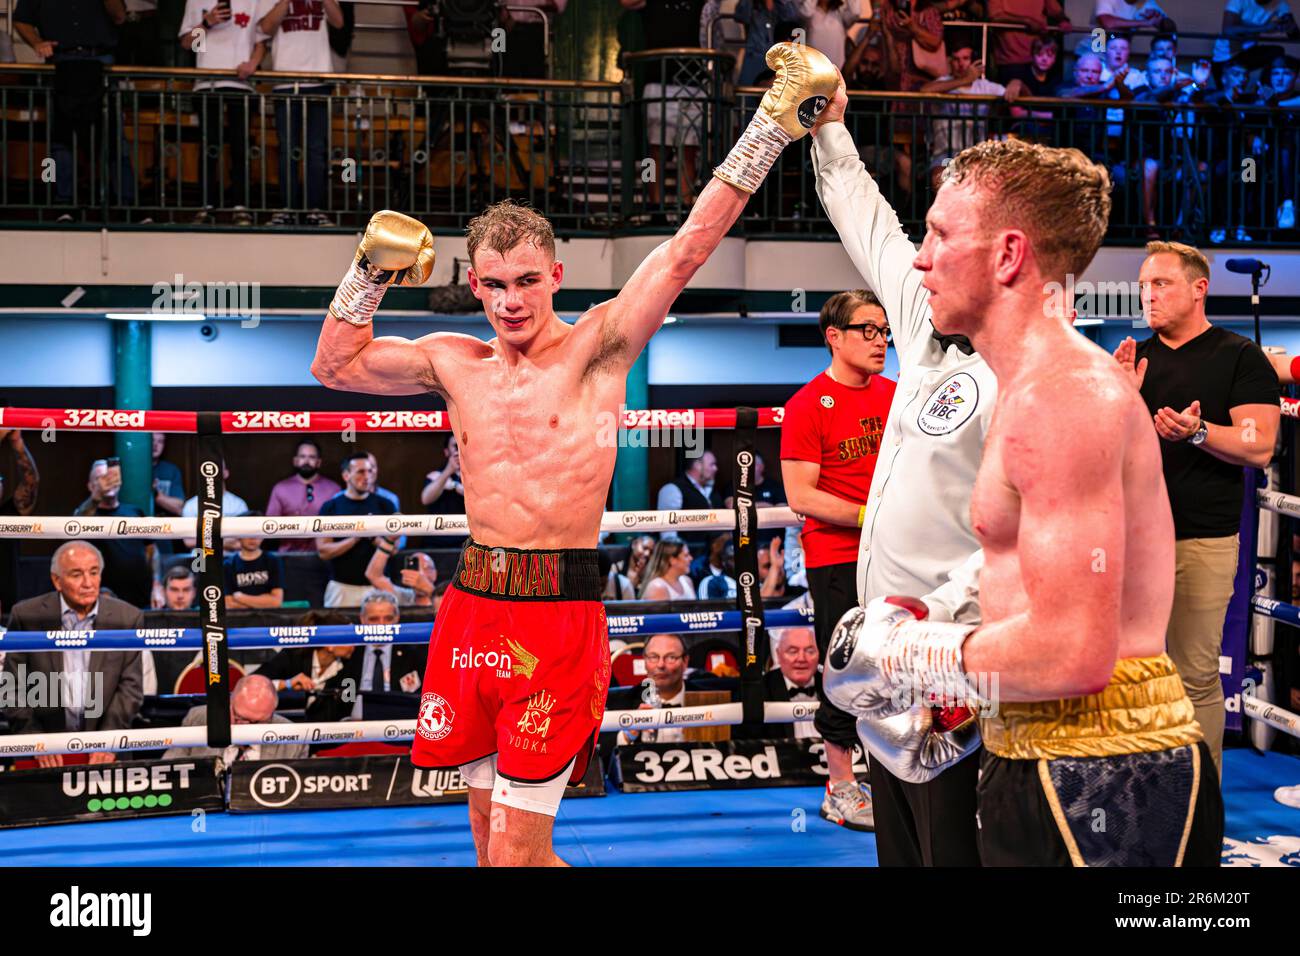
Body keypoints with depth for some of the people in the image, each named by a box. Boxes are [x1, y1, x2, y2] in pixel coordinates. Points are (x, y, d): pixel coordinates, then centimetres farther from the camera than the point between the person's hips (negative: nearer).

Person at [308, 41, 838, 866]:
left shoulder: (597, 346, -2)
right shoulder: (457, 362, 10)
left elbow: (690, 247, -10)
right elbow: (335, 365, 19)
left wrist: (774, 124, -13)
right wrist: (369, 274, 7)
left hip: (559, 612, -5)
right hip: (471, 603, 5)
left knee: (517, 846, -6)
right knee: (488, 822, 14)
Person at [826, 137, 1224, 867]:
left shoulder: (1063, 396, -18)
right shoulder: (1031, 387, 16)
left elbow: (1075, 651, -24)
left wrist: (908, 659, -12)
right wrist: (963, 701, 13)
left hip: (1097, 780, -10)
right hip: (1046, 762, 10)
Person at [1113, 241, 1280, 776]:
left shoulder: (1240, 358, 0)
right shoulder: (1136, 357, 14)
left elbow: (1259, 449, -8)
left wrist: (1197, 431, -24)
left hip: (1203, 539, -5)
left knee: (1197, 676, -3)